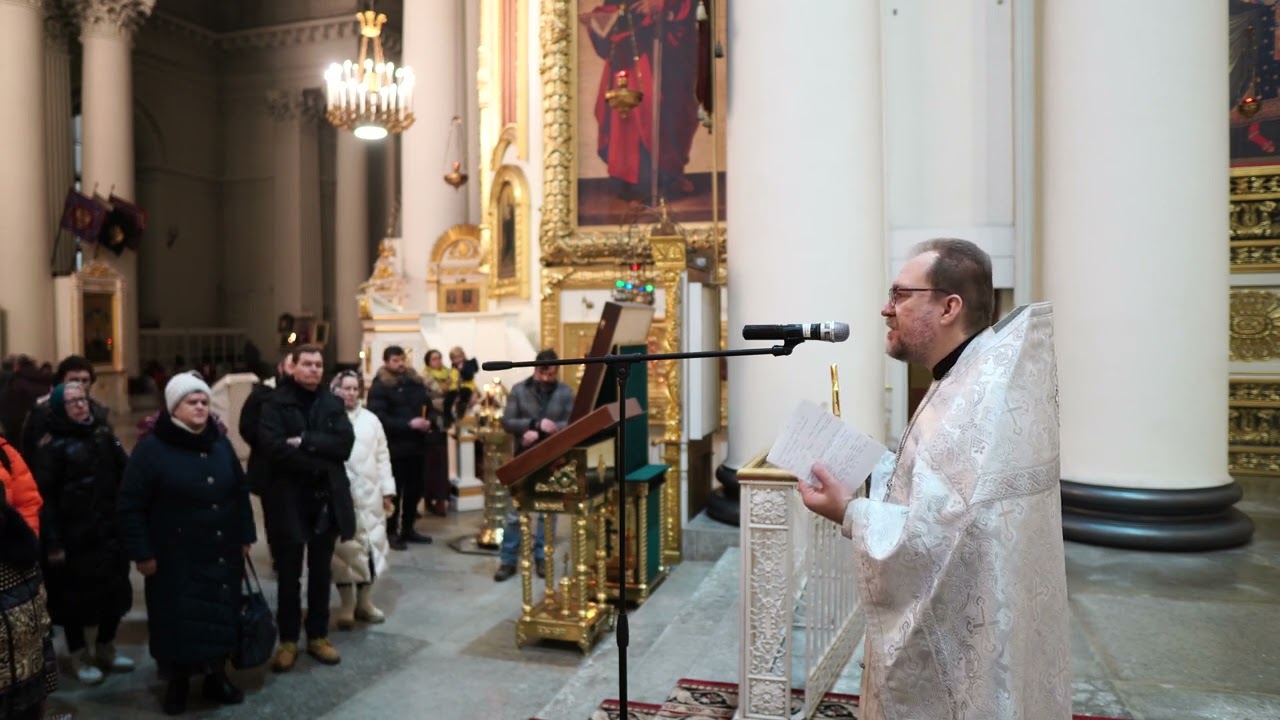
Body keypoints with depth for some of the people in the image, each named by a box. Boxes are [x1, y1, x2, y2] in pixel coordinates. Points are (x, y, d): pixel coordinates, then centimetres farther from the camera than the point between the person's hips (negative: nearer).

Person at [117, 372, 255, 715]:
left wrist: (245, 536, 10)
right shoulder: (152, 448, -10)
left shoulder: (220, 443, 5)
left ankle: (216, 676, 27)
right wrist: (141, 552, -11)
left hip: (221, 553, 4)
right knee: (179, 618, 6)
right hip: (176, 556, -4)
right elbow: (131, 505, -10)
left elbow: (240, 492, 11)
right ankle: (178, 681, 26)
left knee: (222, 615, 10)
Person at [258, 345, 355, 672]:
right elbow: (274, 446, -19)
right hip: (288, 498, -3)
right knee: (289, 575, 7)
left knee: (321, 572, 13)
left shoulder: (333, 404, 7)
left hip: (326, 498, 3)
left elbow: (345, 444, -6)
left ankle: (318, 636, 25)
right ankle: (288, 640, 20)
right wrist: (320, 461, -17)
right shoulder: (275, 403, -4)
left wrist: (305, 441, -16)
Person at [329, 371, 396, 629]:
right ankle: (347, 606, 14)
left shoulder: (371, 419, 11)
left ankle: (365, 602, 23)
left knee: (372, 546, 8)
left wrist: (388, 491, 7)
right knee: (345, 549, 0)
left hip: (370, 494, 4)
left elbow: (382, 457, 12)